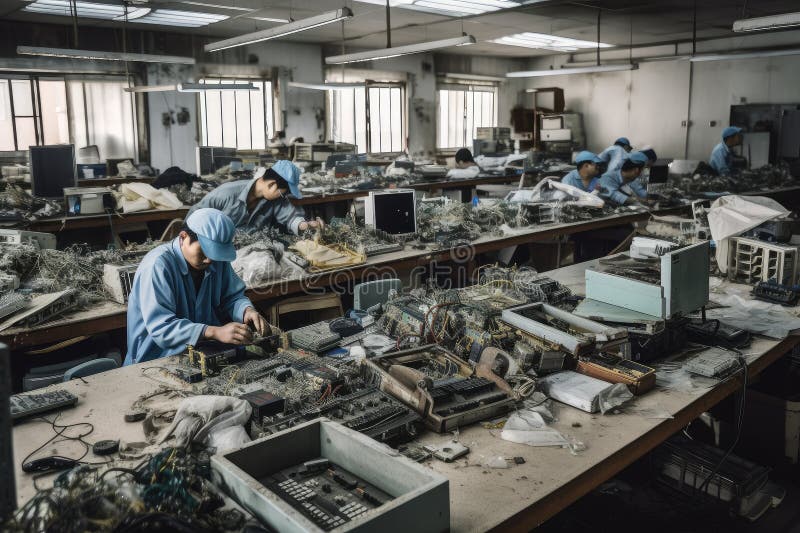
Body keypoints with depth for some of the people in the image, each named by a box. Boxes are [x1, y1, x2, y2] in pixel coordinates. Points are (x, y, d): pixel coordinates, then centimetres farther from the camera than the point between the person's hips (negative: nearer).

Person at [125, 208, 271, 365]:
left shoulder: (217, 260, 2)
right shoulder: (158, 264, -20)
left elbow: (233, 297, 10)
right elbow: (160, 327, -28)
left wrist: (247, 310, -14)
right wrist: (216, 332, -38)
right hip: (156, 358, -6)